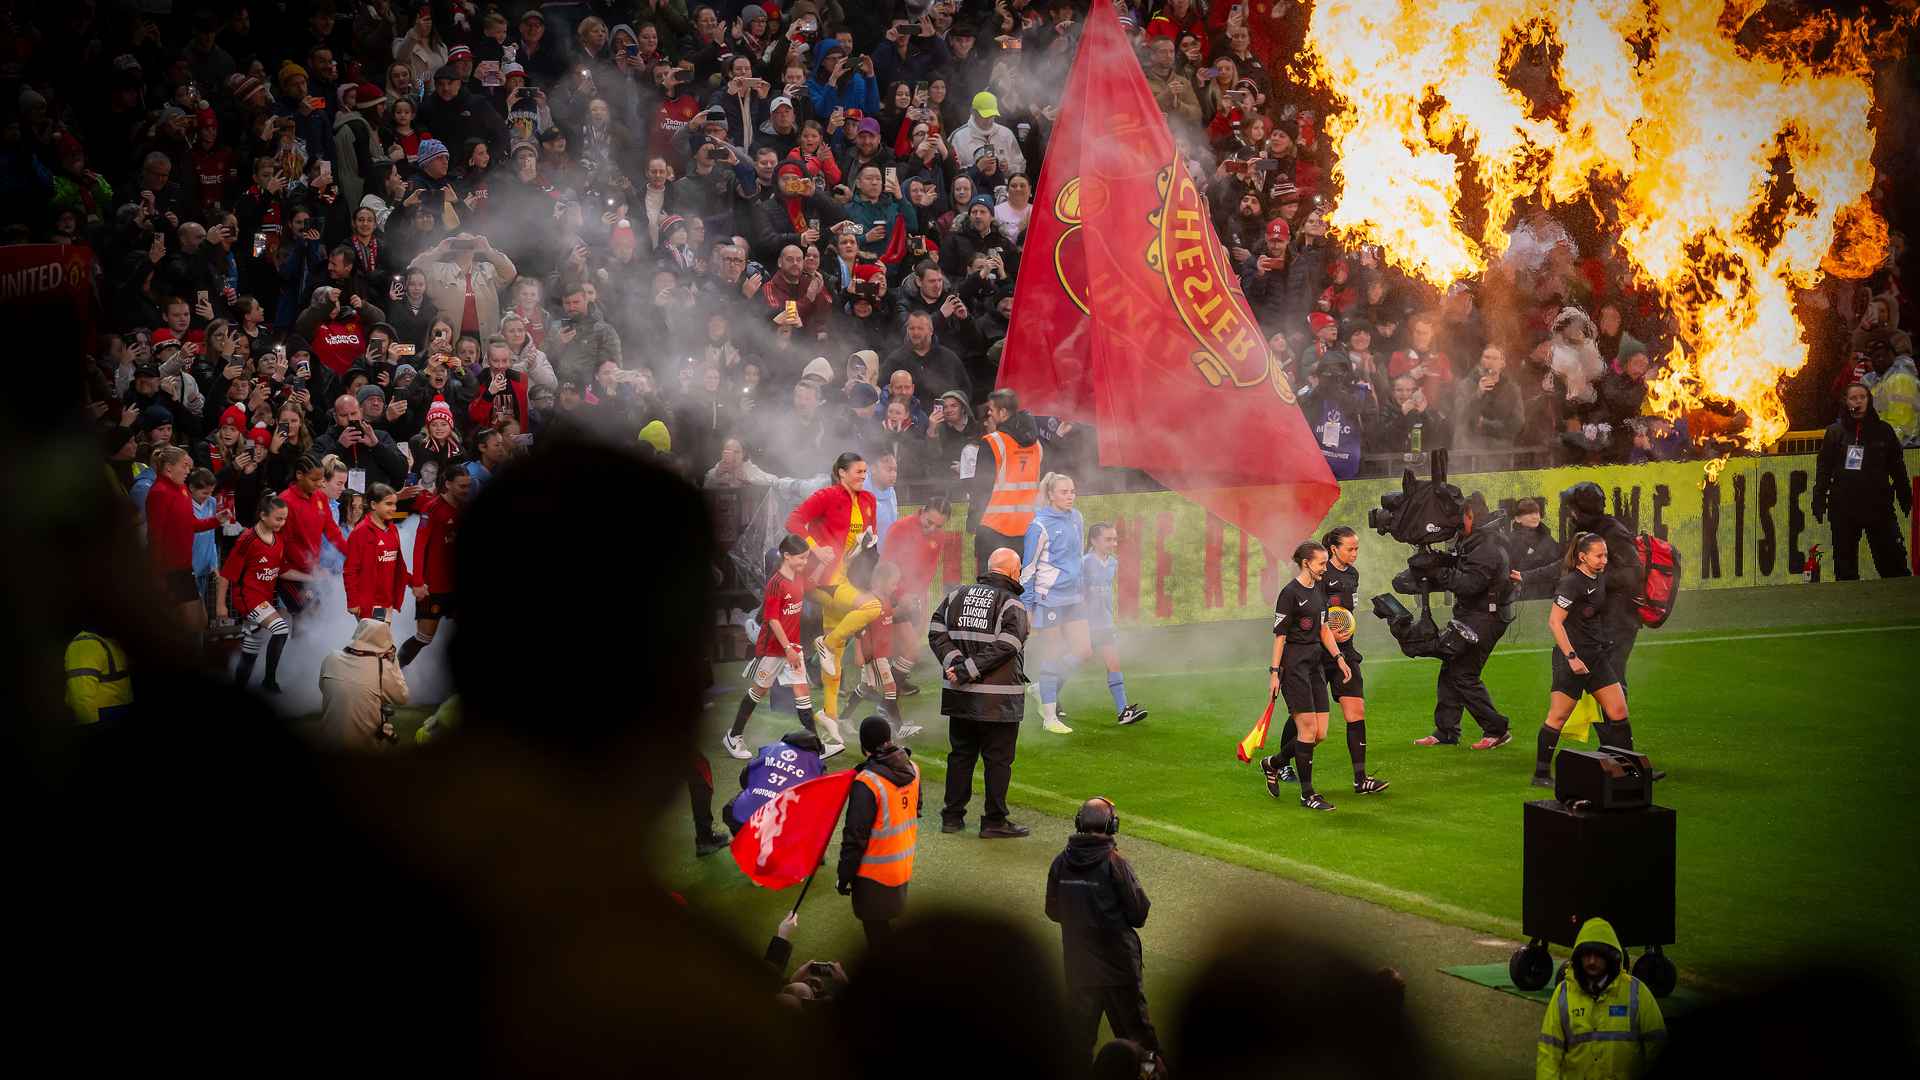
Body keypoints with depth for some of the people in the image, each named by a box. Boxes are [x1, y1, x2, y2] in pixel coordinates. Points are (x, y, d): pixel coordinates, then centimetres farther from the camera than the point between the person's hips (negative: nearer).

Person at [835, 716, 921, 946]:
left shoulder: (867, 782, -24)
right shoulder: (912, 770, -1)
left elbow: (856, 835, -21)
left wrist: (844, 875, -11)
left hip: (875, 873, -7)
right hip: (904, 866, 7)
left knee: (876, 929, 5)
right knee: (883, 923, 22)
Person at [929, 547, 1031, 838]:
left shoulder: (957, 595, 8)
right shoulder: (1012, 606, -9)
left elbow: (936, 632, 1)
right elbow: (1004, 647, -20)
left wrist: (955, 663, -8)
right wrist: (967, 670, -17)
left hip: (960, 696, 5)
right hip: (999, 700, -5)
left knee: (960, 755, 15)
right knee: (998, 759, 3)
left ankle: (952, 817, 19)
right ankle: (994, 821, 6)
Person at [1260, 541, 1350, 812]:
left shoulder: (1319, 590, 13)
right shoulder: (1290, 593, -12)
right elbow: (1280, 635, -13)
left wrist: (1339, 658, 13)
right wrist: (1275, 671, -16)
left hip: (1315, 663, 8)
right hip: (1294, 665, -8)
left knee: (1320, 733, 4)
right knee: (1307, 730, -9)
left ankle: (1272, 764, 24)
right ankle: (1307, 794, -1)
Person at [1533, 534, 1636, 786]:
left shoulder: (1600, 580, 9)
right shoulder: (1571, 583, -16)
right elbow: (1554, 622, -21)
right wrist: (1571, 657, -24)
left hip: (1596, 656, 8)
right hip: (1572, 658, -8)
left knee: (1618, 712, 4)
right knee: (1558, 717, -3)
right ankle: (1541, 774, 4)